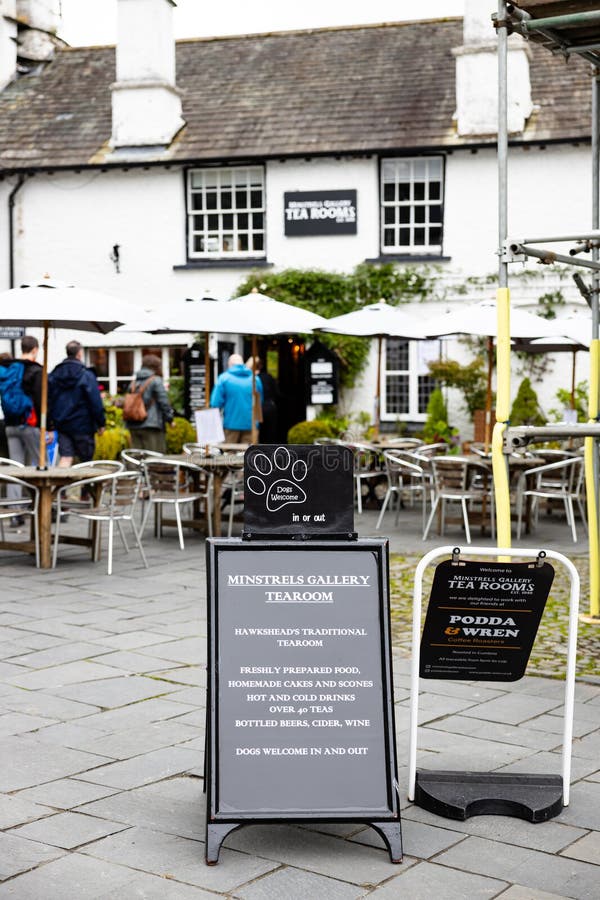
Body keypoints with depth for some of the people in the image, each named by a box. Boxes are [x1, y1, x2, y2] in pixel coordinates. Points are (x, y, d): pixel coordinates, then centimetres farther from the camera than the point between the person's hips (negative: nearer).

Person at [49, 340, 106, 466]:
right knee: (86, 461, 8)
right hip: (82, 425, -4)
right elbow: (95, 402, -12)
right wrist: (101, 423, -3)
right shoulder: (86, 375, -10)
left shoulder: (53, 375, 6)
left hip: (61, 424, 4)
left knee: (65, 458, 1)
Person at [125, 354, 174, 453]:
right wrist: (170, 418, 4)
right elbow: (164, 402, -8)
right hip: (151, 425, -7)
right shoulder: (156, 381, -6)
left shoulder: (134, 382, 13)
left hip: (133, 426, 7)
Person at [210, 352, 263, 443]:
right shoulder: (255, 379, 5)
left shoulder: (224, 378, -3)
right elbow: (260, 402, 14)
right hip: (251, 425, 2)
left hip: (231, 423, -2)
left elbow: (216, 403, -8)